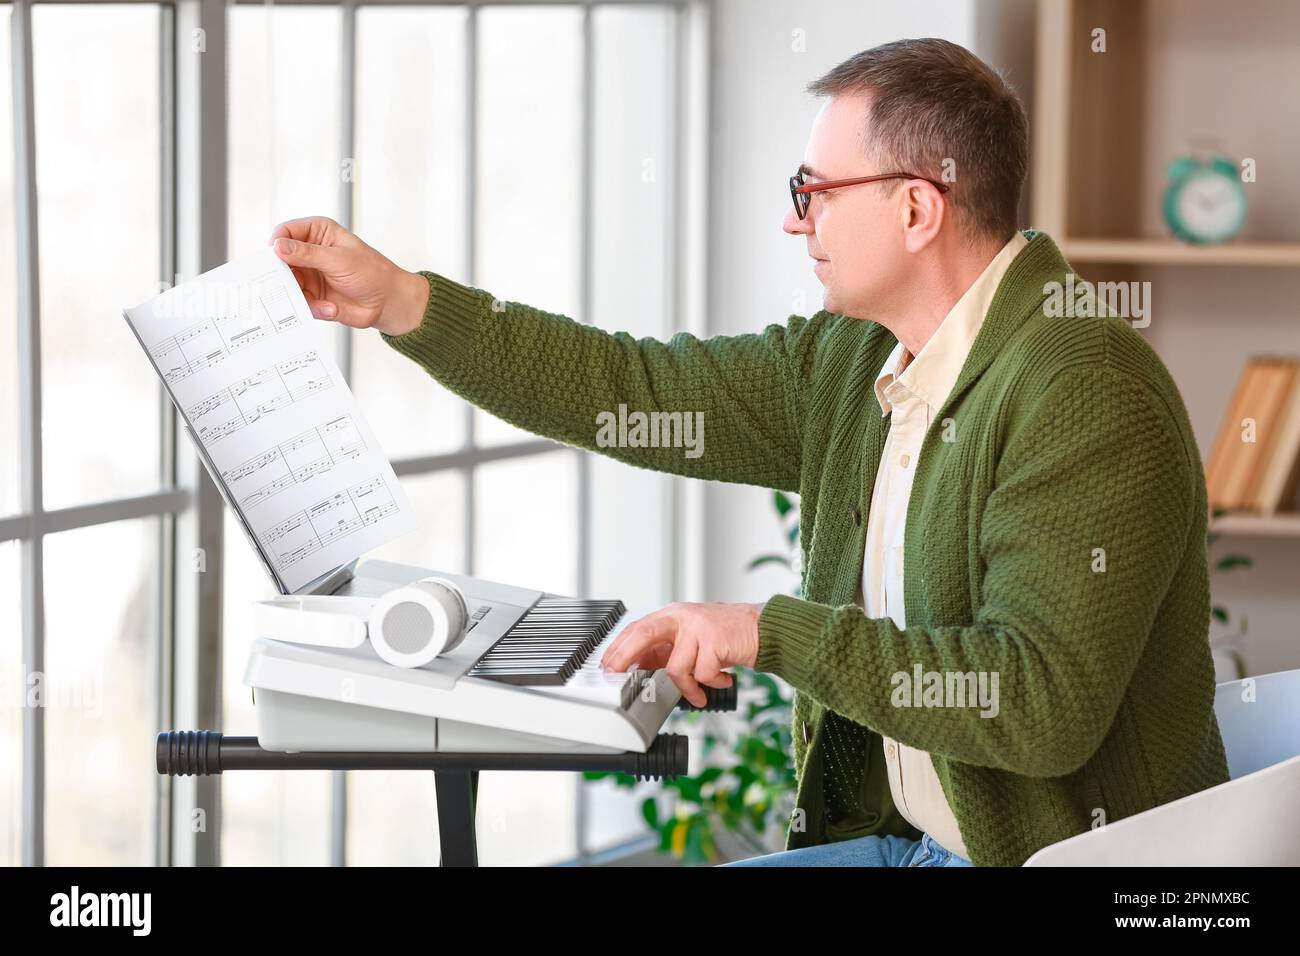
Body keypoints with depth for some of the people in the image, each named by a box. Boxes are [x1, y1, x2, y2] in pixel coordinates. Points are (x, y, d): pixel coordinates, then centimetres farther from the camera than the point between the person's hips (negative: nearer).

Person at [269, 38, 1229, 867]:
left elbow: (1044, 700, -28)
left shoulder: (1084, 393, -21)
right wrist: (401, 302, 9)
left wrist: (771, 631, -23)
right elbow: (642, 392, 12)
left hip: (1046, 853, -8)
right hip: (896, 837, 9)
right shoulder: (852, 360, 7)